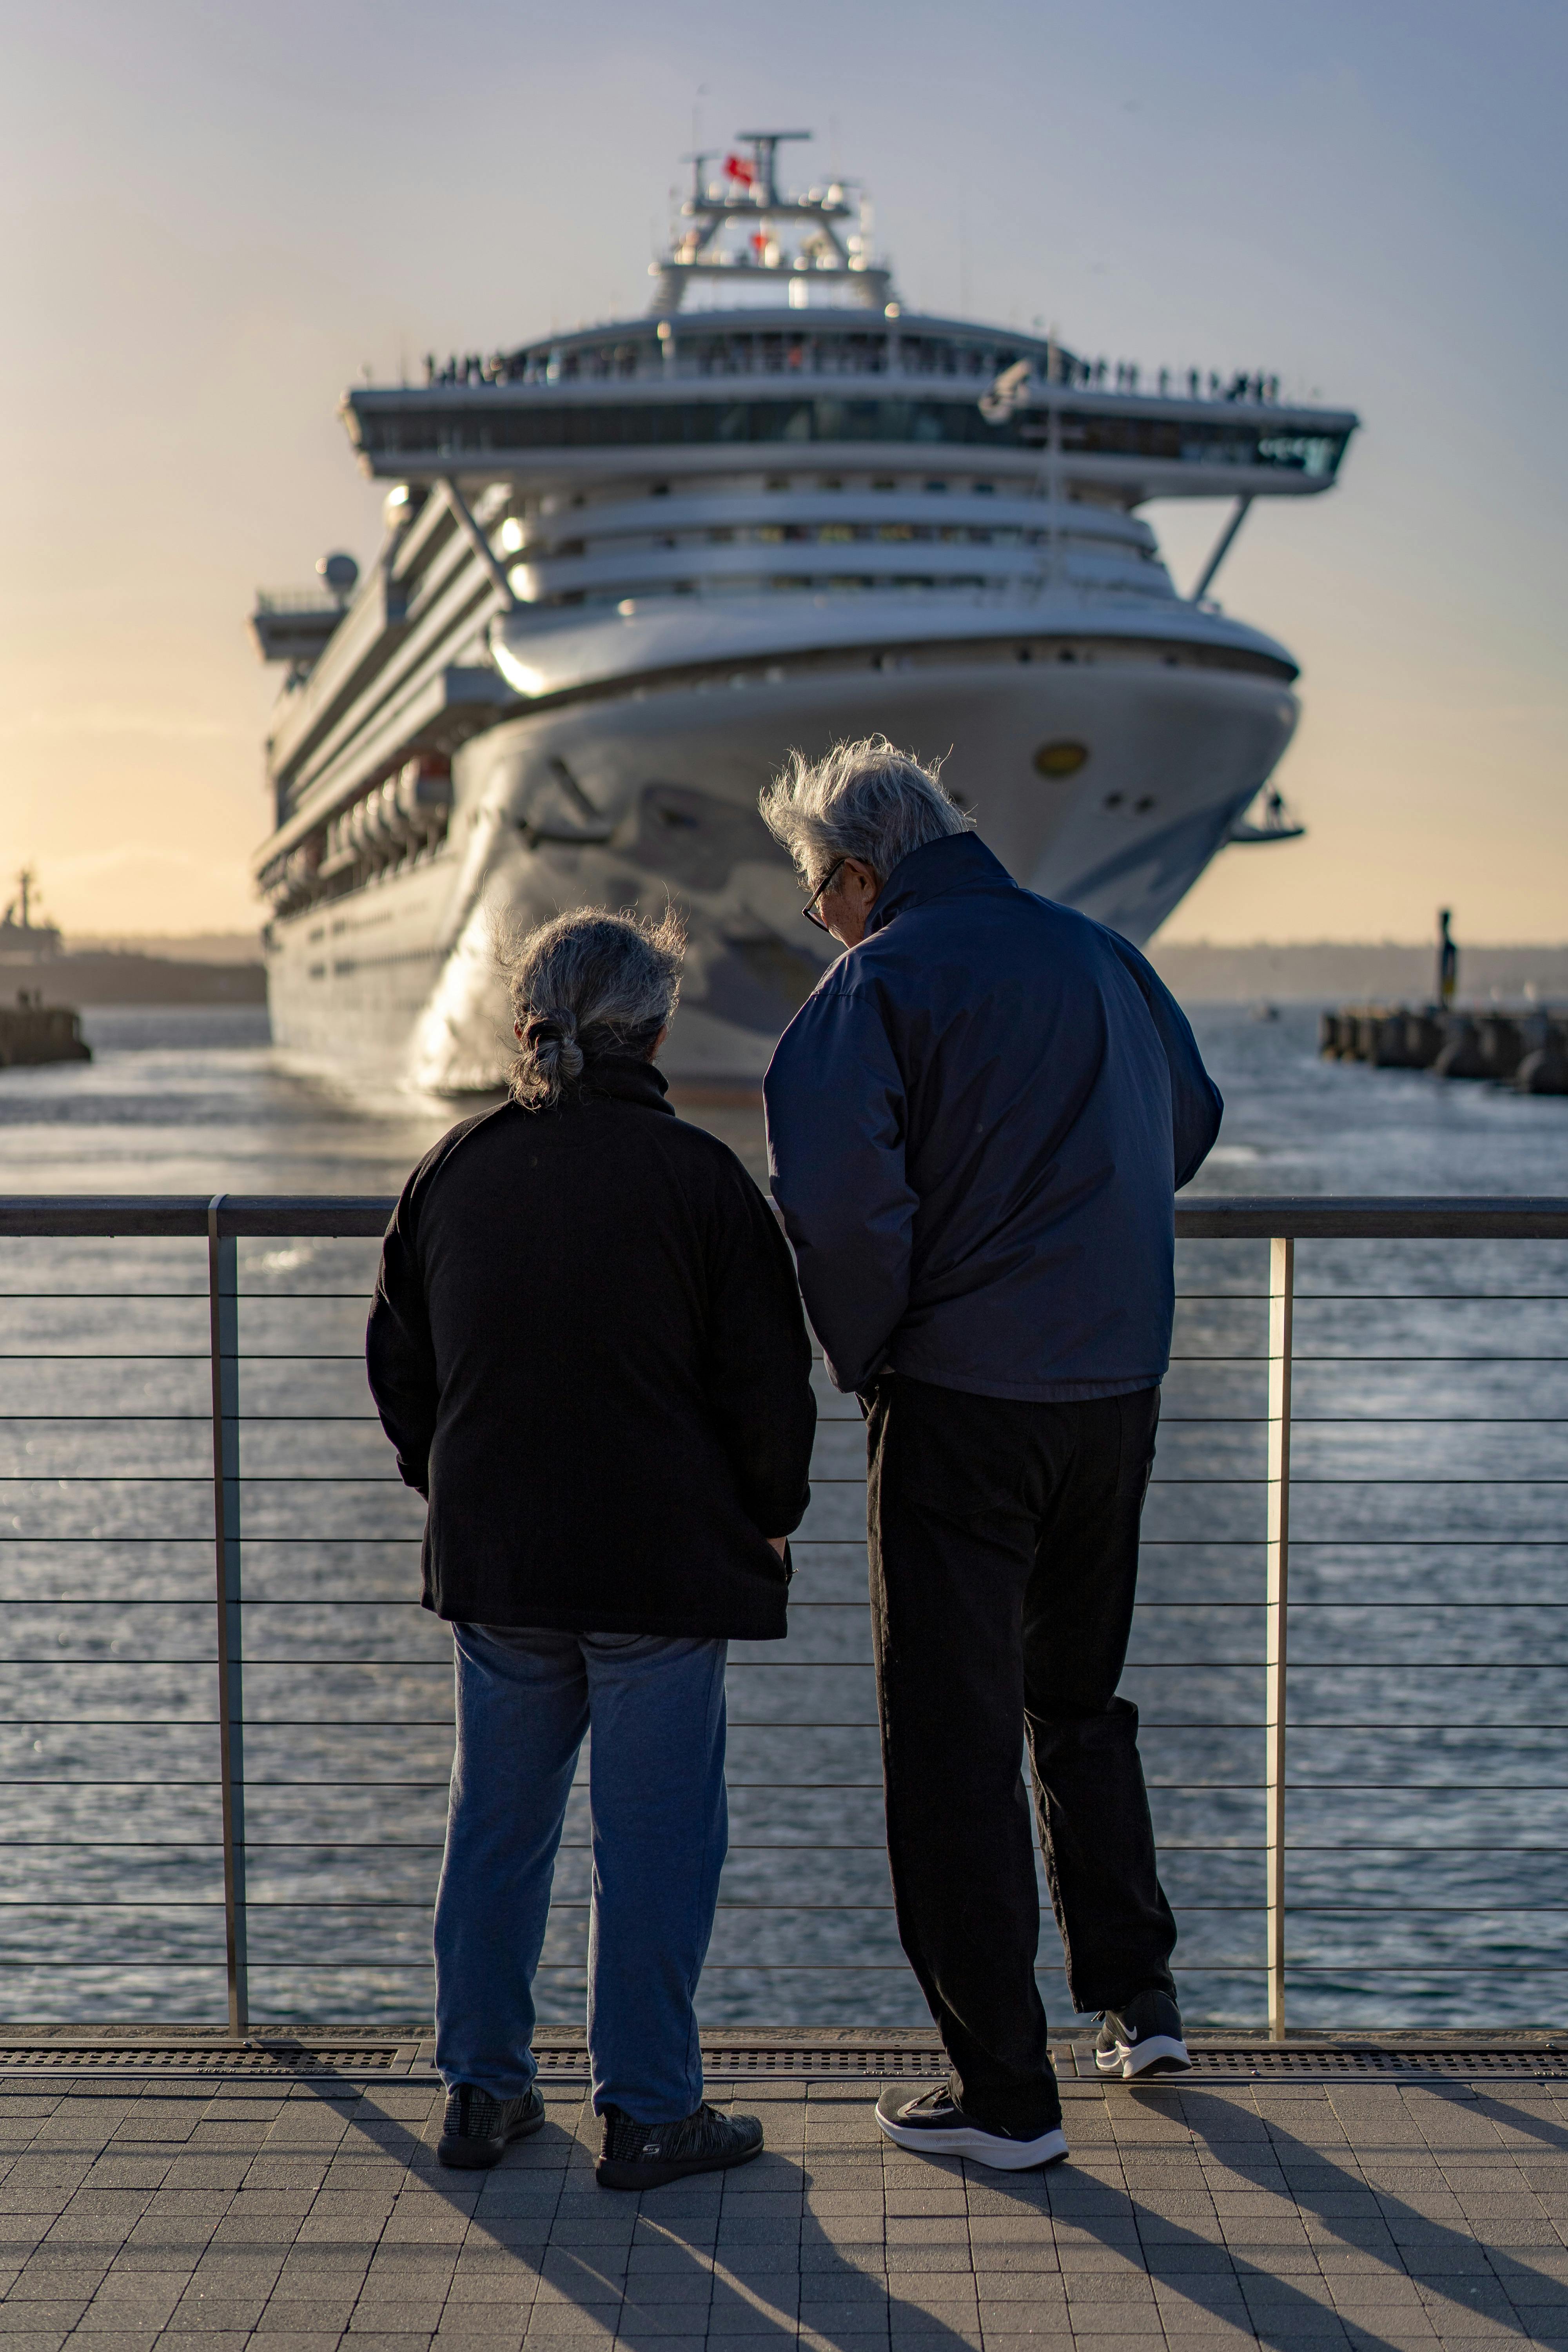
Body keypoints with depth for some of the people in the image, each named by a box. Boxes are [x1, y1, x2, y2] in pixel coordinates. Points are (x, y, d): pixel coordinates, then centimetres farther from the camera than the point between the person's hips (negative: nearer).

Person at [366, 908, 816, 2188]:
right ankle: (651, 2114, 10)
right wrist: (770, 1517, 7)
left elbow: (398, 1363, 12)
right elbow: (768, 1380, -8)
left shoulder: (452, 1170, 4)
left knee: (497, 1822, 15)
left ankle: (485, 2086, 22)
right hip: (664, 1560, -4)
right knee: (656, 1840, 4)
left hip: (492, 1557, 4)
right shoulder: (699, 1175, -10)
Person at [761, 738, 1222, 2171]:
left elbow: (836, 1192, -24)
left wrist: (865, 1352, -8)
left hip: (961, 1405, -6)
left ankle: (1007, 2095, 7)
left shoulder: (880, 983, -11)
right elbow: (1190, 1125, 24)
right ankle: (1137, 1996, 28)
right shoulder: (1102, 957, 9)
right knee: (1079, 1698, 25)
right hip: (1120, 1389, 6)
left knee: (954, 1742, 3)